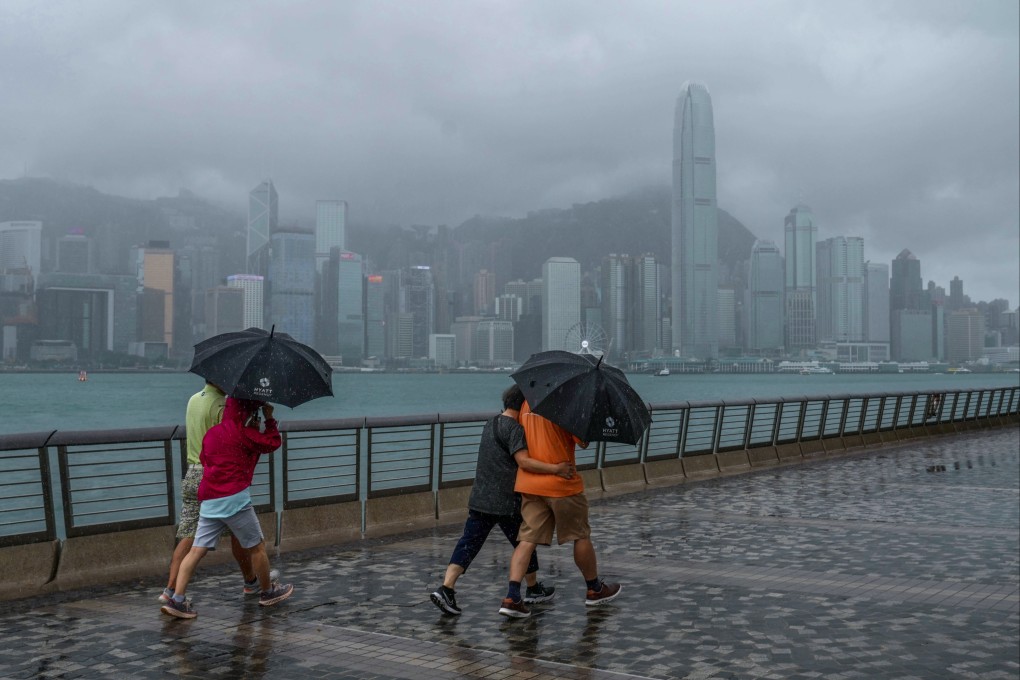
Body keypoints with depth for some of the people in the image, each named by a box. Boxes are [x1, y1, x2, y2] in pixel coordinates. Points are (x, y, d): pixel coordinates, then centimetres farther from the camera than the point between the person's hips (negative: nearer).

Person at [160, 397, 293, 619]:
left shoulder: (211, 433, 15)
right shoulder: (242, 431, -6)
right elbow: (273, 443, -4)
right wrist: (269, 418, 9)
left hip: (208, 500, 7)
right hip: (235, 498, -7)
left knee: (197, 550, 3)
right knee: (257, 547, 10)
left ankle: (177, 599, -4)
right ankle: (268, 592, 23)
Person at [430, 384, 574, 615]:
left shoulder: (490, 425, 16)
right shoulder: (514, 428, -12)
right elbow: (523, 460, -25)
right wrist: (556, 469, -30)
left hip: (479, 499, 7)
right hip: (506, 502, -7)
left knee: (469, 543, 0)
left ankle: (446, 589, -15)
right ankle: (534, 590, 29)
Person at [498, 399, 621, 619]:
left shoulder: (527, 402, 6)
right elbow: (583, 442, -13)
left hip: (528, 483, 5)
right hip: (561, 483, -5)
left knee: (527, 539, 3)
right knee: (581, 536, 13)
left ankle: (512, 597, -10)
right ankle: (595, 589, 29)